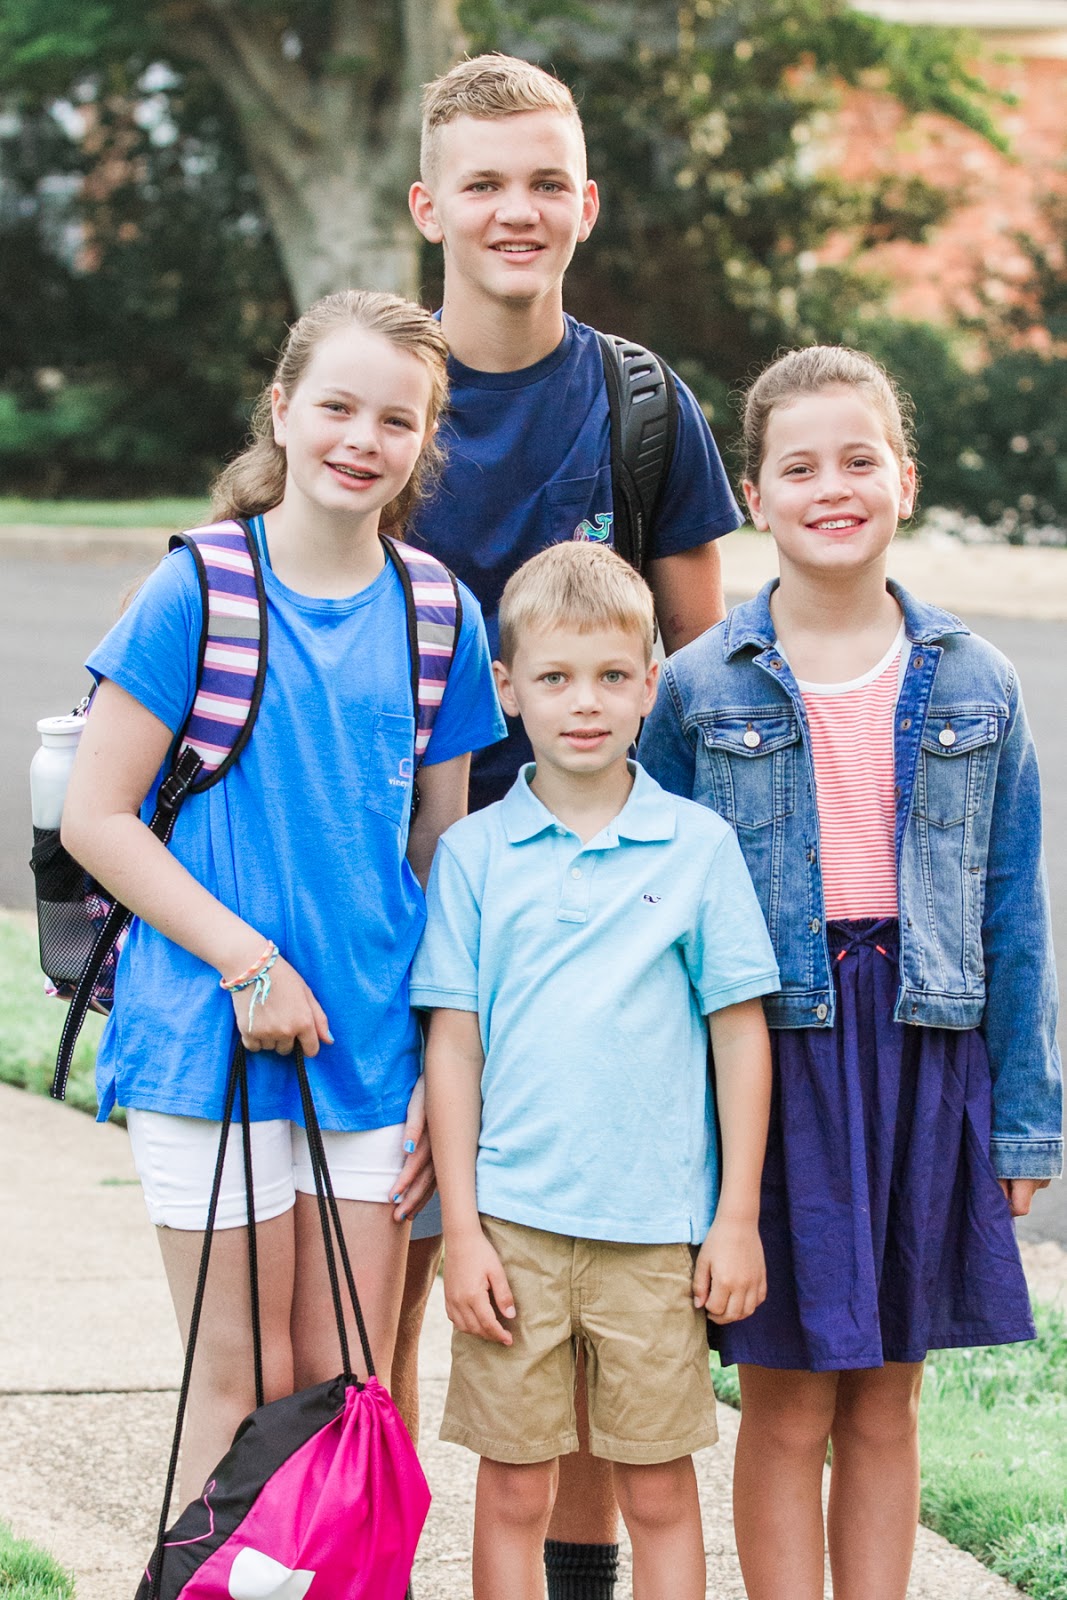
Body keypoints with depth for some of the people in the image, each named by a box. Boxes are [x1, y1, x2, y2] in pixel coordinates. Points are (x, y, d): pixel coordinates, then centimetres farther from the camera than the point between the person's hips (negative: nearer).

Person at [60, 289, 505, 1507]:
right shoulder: (198, 593, -8)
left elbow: (440, 847, 11)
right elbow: (95, 821, -7)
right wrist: (249, 961, -14)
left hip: (374, 1043, 4)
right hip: (211, 1040, -3)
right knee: (245, 1380, 3)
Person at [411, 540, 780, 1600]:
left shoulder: (698, 847, 0)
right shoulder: (473, 852, 1)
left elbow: (740, 1035, 3)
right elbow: (453, 1046, 2)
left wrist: (738, 1218, 0)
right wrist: (462, 1230, -2)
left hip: (658, 1231, 0)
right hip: (514, 1224, 0)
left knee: (658, 1490, 7)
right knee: (513, 1488, 6)